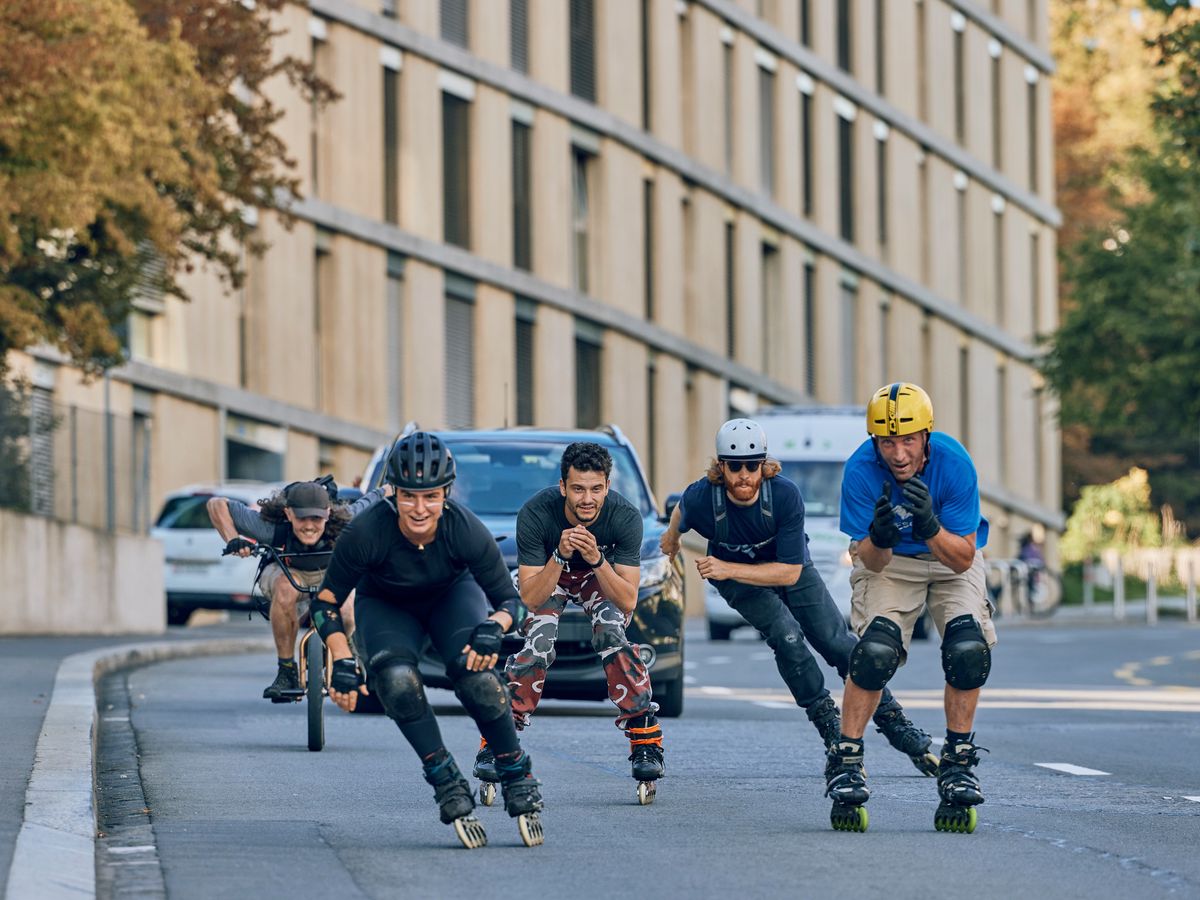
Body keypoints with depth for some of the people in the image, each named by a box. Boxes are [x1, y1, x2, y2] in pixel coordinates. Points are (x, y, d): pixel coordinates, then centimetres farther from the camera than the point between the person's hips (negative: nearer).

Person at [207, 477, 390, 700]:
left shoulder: (344, 521, -33)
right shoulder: (271, 526, -35)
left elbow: (384, 493, -19)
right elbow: (217, 504, -28)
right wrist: (232, 539, -41)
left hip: (330, 575, 2)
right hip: (285, 571, -2)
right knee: (286, 587, -38)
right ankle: (286, 671, -27)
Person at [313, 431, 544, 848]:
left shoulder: (465, 529, -31)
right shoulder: (366, 533, -33)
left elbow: (508, 598, -18)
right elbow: (326, 602, -19)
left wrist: (492, 629, -39)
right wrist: (341, 663, -30)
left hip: (452, 595, 0)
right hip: (386, 607, 0)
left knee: (478, 677, -28)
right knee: (398, 681, -31)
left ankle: (518, 779, -7)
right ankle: (448, 785, -16)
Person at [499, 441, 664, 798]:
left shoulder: (625, 517, -31)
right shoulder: (535, 514, -33)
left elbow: (628, 601, -29)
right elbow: (530, 597, -31)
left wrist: (597, 560, -45)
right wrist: (560, 556, -46)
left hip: (603, 573, 0)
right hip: (548, 574, 0)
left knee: (612, 634, -28)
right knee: (537, 645, -25)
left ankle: (646, 743, -19)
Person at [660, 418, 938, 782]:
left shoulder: (786, 495, -33)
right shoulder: (700, 499, -31)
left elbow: (790, 572, -30)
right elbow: (682, 511, -3)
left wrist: (728, 570, -38)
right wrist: (671, 536, 20)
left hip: (789, 568, 1)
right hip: (736, 578, 0)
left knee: (836, 640, -2)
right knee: (786, 636, -24)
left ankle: (897, 726, 10)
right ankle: (830, 728, -11)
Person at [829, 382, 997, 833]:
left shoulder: (953, 463, -28)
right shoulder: (861, 470, -26)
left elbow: (963, 557, -25)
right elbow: (872, 562, -22)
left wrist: (931, 528, -45)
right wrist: (878, 539, -45)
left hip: (951, 559, 0)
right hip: (888, 563, 0)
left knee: (969, 650, -23)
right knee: (875, 652, -24)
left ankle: (957, 763, -6)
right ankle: (846, 763, -9)